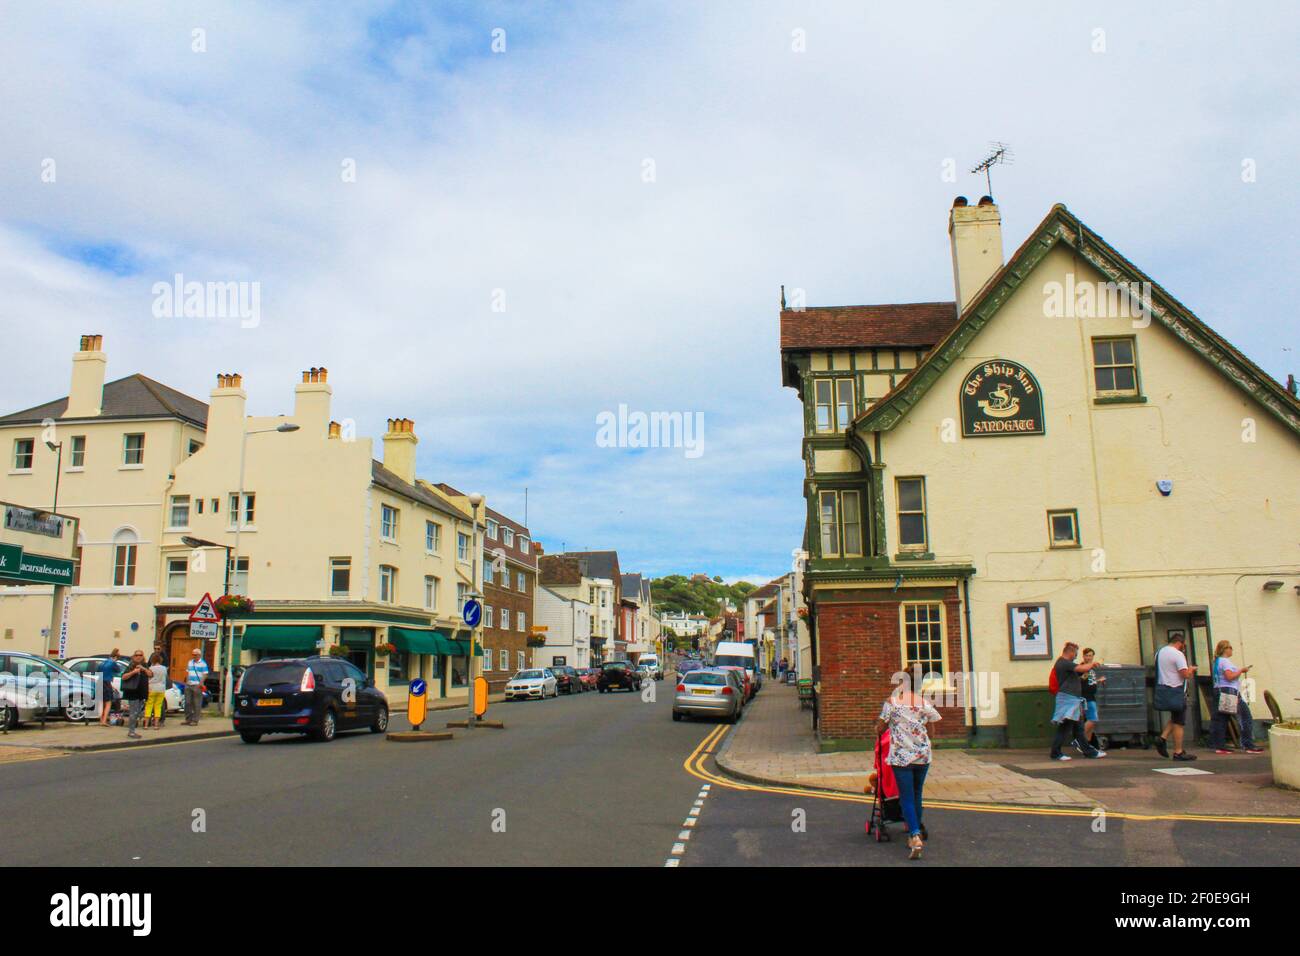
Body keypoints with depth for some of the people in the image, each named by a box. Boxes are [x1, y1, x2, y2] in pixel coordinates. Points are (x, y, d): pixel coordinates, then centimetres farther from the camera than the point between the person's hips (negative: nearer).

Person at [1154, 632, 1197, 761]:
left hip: (1162, 689, 8)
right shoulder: (1177, 654, -14)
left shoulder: (1159, 652, 12)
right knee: (1178, 723, 0)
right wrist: (1191, 670, 2)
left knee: (1174, 718, 21)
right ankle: (1178, 752, 4)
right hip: (1175, 692, -8)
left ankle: (1163, 738, 5)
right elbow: (1185, 674, -20)